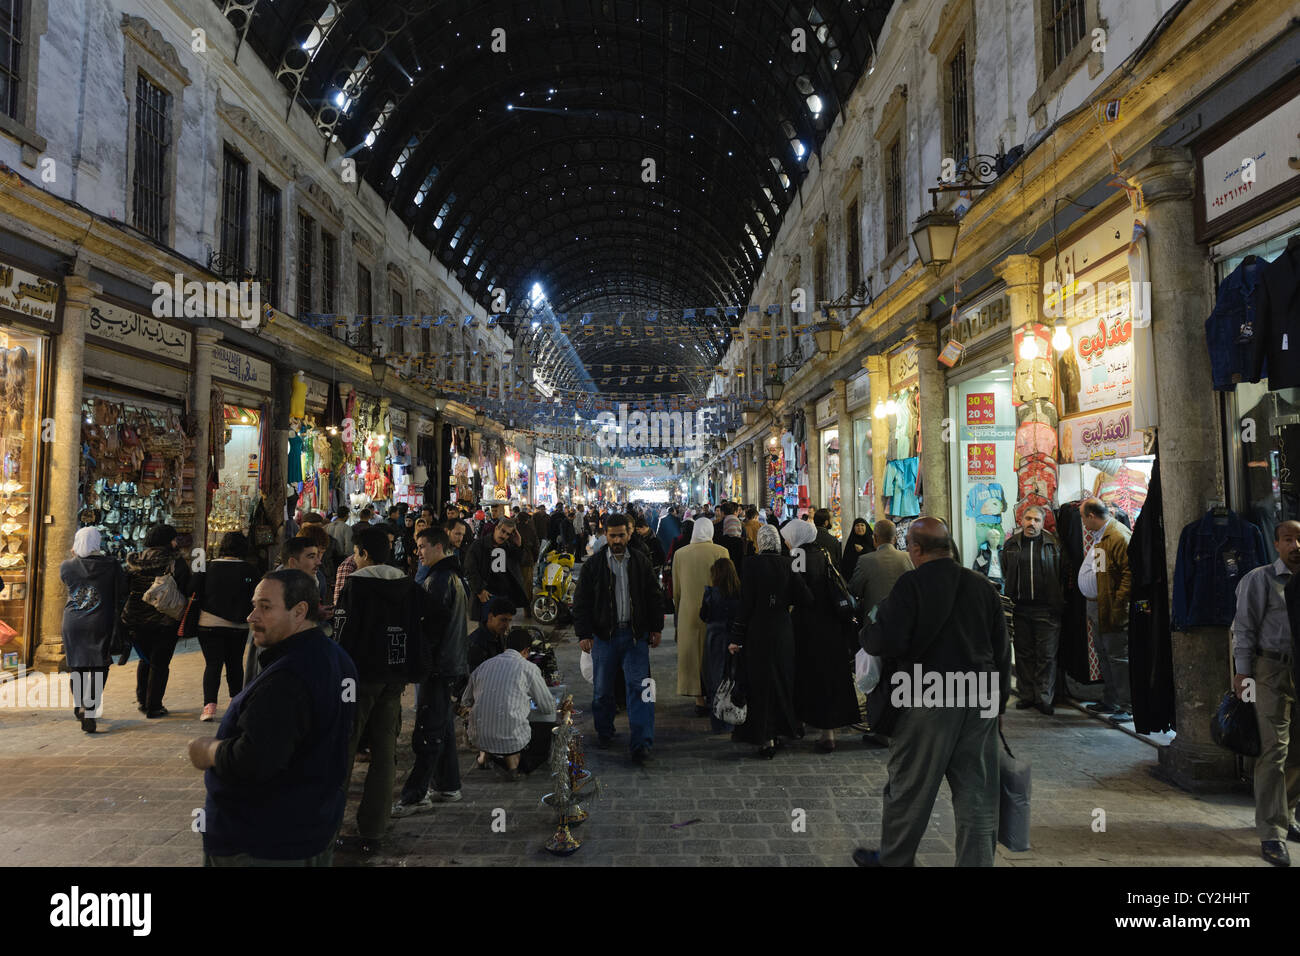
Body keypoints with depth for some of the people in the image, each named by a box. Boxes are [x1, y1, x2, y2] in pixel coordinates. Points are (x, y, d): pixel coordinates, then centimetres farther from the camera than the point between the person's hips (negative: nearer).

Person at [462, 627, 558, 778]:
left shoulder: (483, 666, 10)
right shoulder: (529, 668, -2)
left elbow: (465, 702, 21)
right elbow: (548, 707, 6)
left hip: (479, 737, 6)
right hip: (512, 738, -5)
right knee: (549, 723, 19)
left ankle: (488, 753, 11)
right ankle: (514, 757, 0)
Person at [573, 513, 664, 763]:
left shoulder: (641, 563, 7)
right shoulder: (593, 565, 1)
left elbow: (653, 597, 12)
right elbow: (581, 602, 2)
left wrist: (656, 628, 7)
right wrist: (583, 634, -5)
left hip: (635, 634, 0)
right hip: (604, 635, 0)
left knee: (639, 686, -6)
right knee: (602, 688, 9)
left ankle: (641, 743, -5)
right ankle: (604, 731, 31)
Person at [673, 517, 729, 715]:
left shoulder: (680, 554, -2)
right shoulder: (721, 552, -9)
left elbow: (676, 588, 8)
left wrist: (679, 607, 22)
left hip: (689, 611, 1)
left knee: (693, 653, 8)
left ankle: (699, 700, 8)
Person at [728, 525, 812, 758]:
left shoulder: (753, 564, -13)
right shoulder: (787, 564, -3)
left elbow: (746, 603, -14)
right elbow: (806, 598, -6)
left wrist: (736, 638, -9)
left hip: (757, 632, -4)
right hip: (783, 631, 4)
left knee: (759, 683, 5)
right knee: (781, 679, 18)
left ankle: (765, 739, 7)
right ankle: (780, 729, 30)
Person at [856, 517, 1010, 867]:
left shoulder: (912, 584, -12)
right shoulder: (983, 585, 8)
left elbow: (888, 642, -19)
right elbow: (1002, 649, 12)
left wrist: (867, 633, 2)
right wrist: (998, 700, 18)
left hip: (928, 701, -5)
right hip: (981, 701, 6)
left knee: (909, 787, 10)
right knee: (977, 793, 11)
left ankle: (892, 859, 25)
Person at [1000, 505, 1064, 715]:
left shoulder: (1053, 544, 2)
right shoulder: (1011, 545, 9)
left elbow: (1062, 575, 3)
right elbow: (1005, 576, 15)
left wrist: (1059, 604, -3)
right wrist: (1007, 602, 8)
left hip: (1046, 609, -2)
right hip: (1020, 609, 3)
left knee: (1046, 655, 1)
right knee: (1023, 654, 9)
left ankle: (1043, 698, 10)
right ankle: (1026, 695, 19)